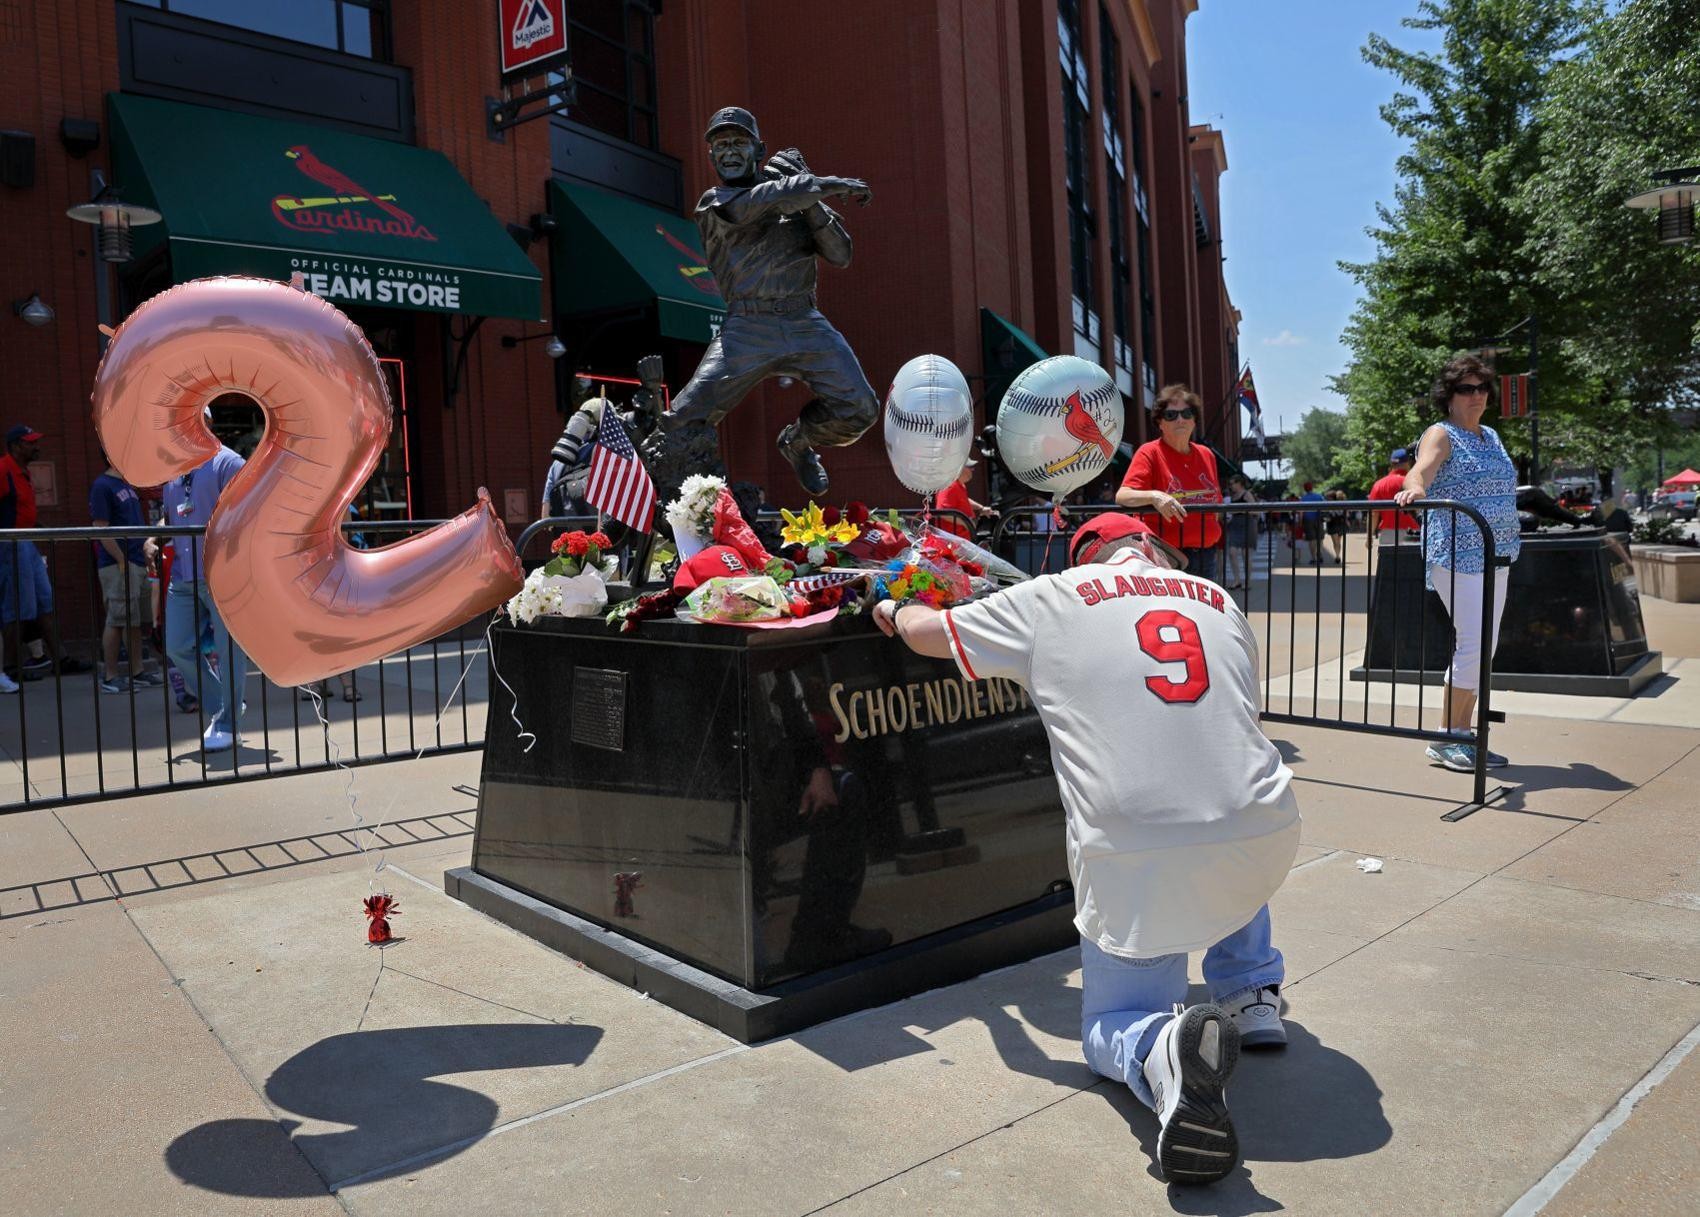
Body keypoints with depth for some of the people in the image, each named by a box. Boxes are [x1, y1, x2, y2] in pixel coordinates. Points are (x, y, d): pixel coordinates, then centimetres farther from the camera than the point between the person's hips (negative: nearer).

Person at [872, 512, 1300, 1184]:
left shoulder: (1051, 598, 9)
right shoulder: (1221, 600, 18)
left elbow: (929, 632, 20)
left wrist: (894, 611, 44)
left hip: (1135, 862, -3)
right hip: (1266, 841, 4)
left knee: (1110, 1028, 17)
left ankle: (1163, 1051, -17)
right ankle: (1252, 995, 34)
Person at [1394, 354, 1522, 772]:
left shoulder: (1491, 437, 18)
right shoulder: (1441, 435, -6)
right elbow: (1421, 471, -26)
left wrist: (1509, 548, 24)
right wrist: (1414, 488, -50)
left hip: (1495, 557, 8)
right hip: (1457, 556, -8)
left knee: (1484, 648, 9)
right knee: (1473, 644, -13)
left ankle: (1463, 734, 16)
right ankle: (1446, 739, -4)